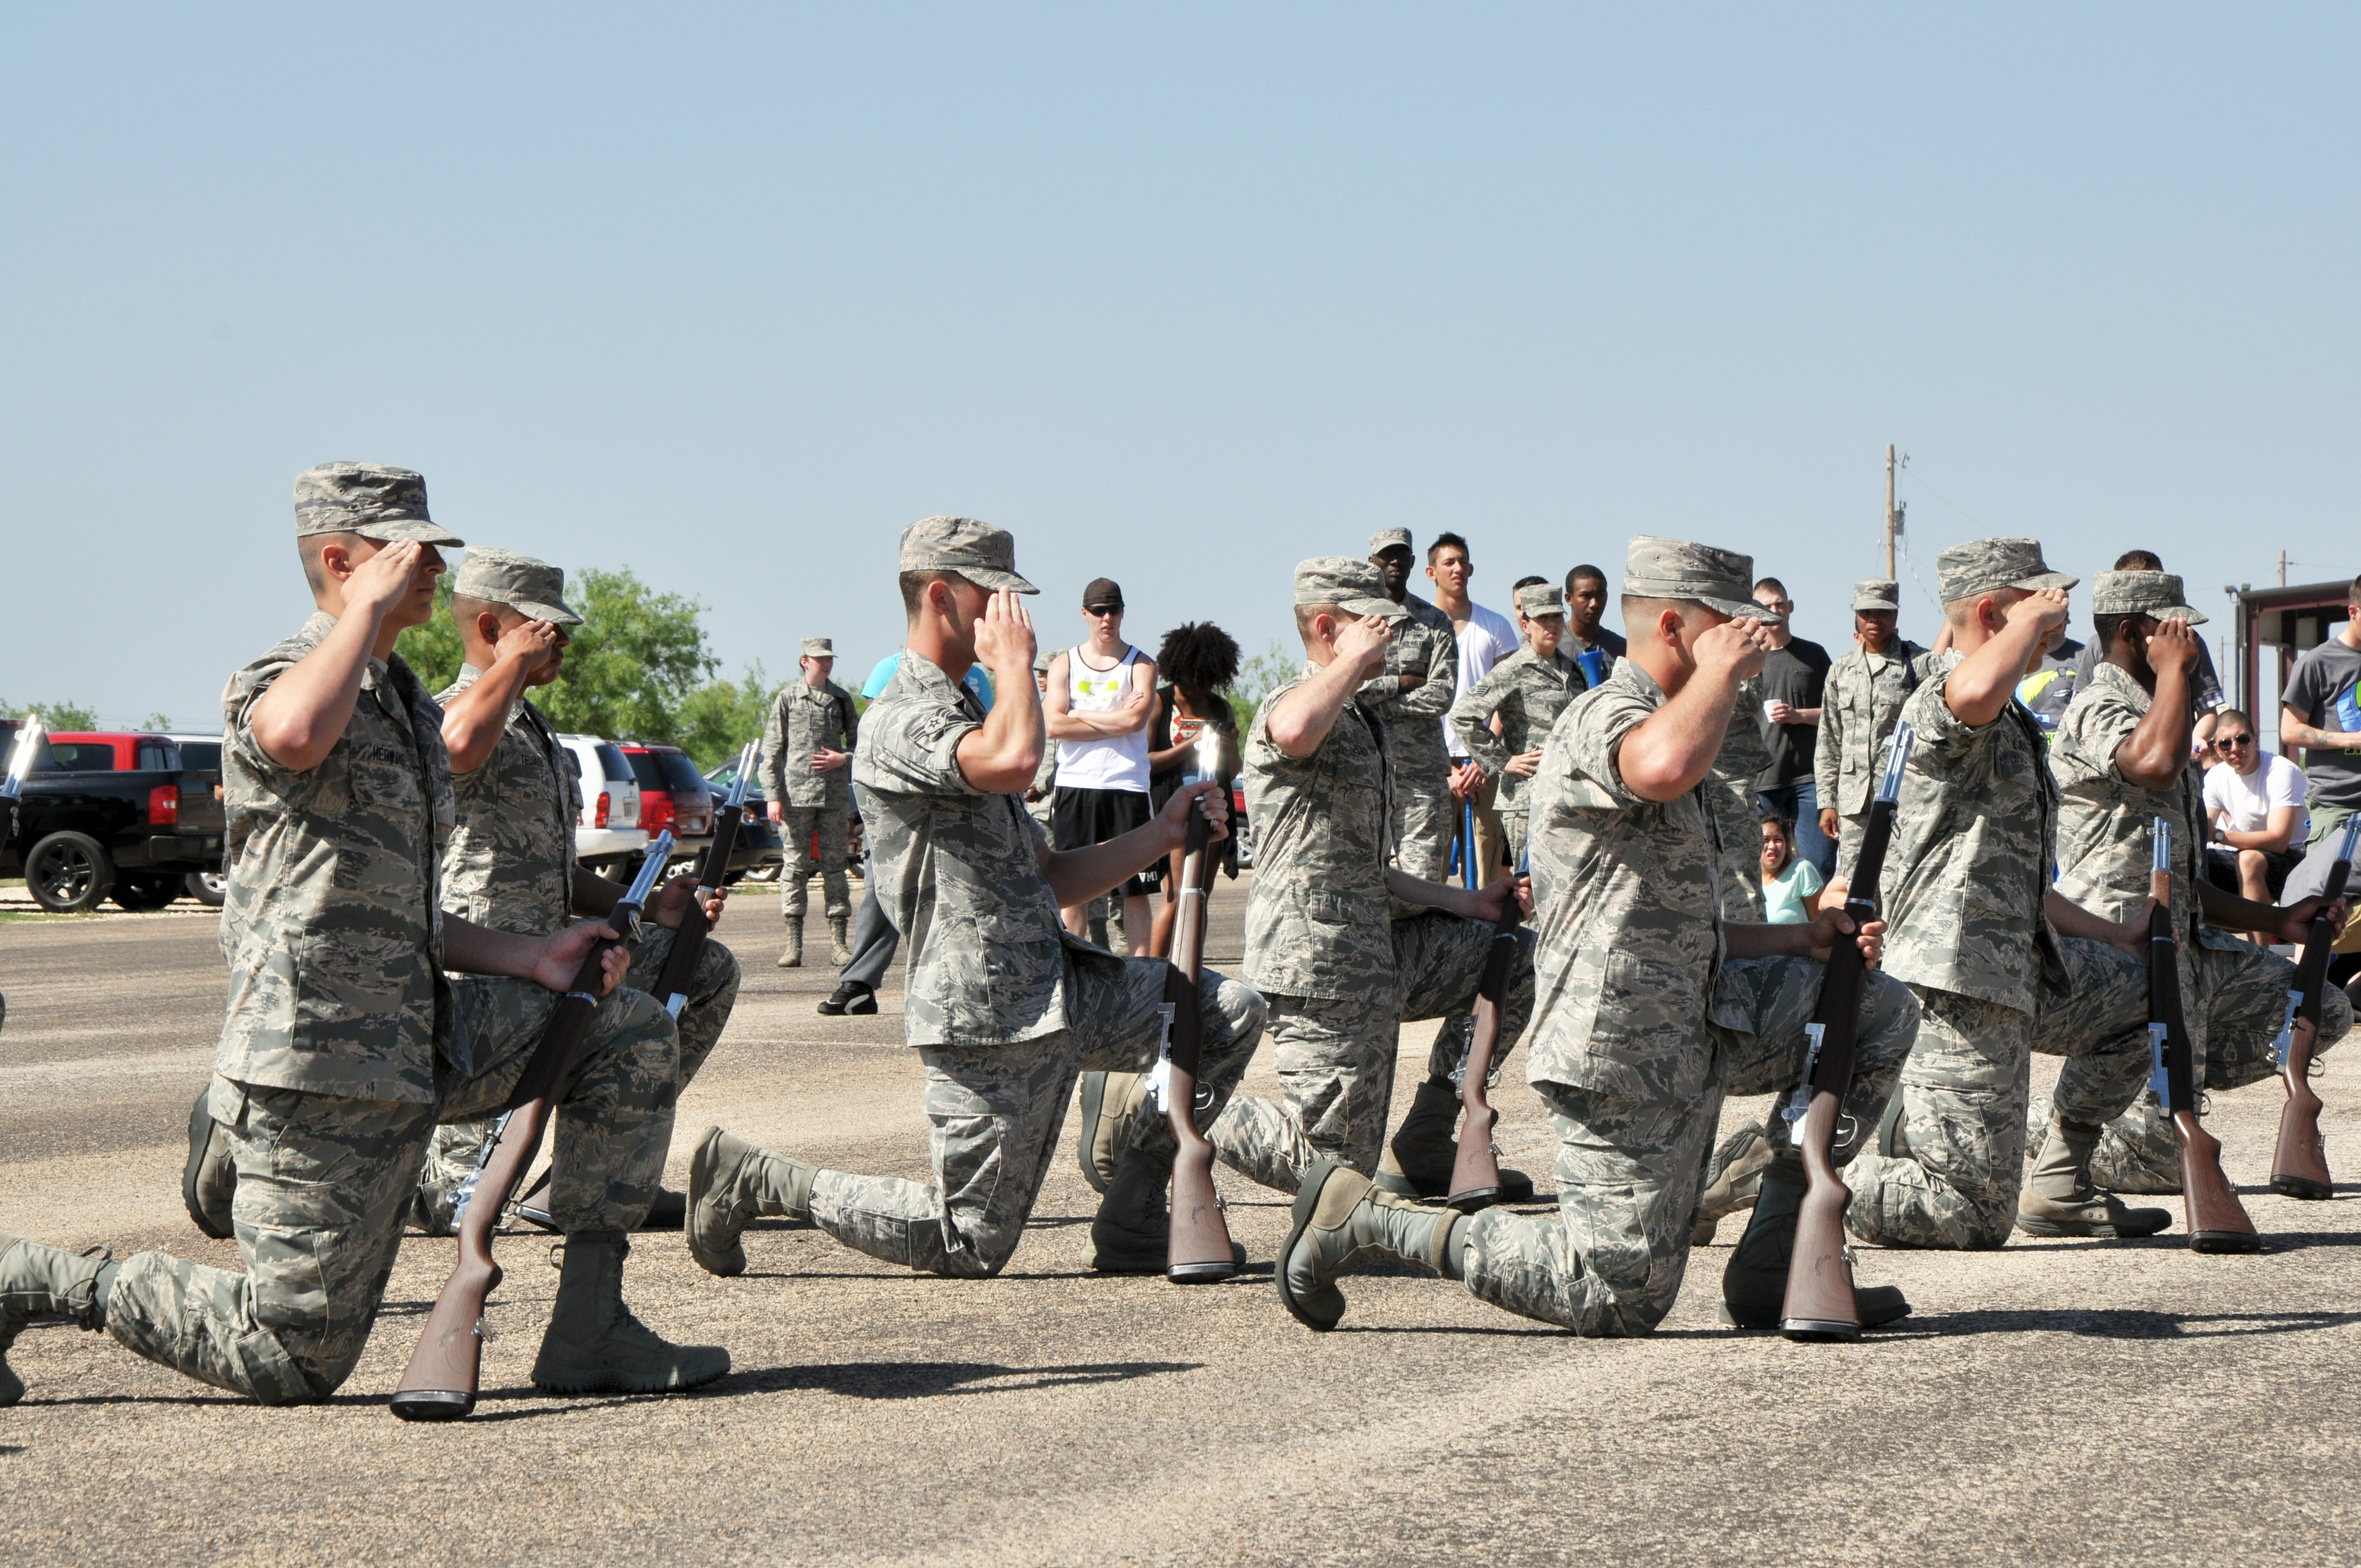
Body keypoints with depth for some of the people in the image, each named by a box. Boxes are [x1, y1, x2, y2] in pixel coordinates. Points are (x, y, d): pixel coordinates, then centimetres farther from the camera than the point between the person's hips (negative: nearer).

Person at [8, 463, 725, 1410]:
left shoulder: (407, 708, 19)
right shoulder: (276, 683, -10)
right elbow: (295, 736, -40)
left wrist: (527, 960, 10)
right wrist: (371, 607, -24)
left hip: (419, 1041, 9)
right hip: (319, 1062, -9)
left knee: (631, 1034, 3)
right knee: (294, 1362, -6)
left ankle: (590, 1329, 2)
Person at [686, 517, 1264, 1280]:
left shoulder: (964, 717, 22)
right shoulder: (899, 723, -12)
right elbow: (1015, 760, -35)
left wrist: (1163, 833, 9)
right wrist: (1015, 660, -15)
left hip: (1059, 986, 9)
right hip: (989, 1018, -9)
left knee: (1232, 1015, 3)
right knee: (972, 1248, -5)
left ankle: (1132, 1229, 8)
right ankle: (755, 1181, 10)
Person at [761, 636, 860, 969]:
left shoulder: (841, 699, 10)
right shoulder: (787, 698, 4)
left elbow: (859, 742, 15)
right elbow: (772, 750, 3)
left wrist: (843, 760, -6)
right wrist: (774, 795, -5)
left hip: (835, 795, 2)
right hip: (796, 793, -2)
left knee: (835, 866, 2)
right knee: (796, 866, -1)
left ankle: (838, 942, 4)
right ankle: (793, 944, 2)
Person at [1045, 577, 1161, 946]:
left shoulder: (1141, 665, 6)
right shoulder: (1064, 664, 11)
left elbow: (1136, 719, -12)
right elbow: (1053, 726, -4)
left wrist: (1078, 714, -6)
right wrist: (1115, 721, -7)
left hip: (1127, 788, -2)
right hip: (1075, 787, 2)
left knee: (1135, 888, -2)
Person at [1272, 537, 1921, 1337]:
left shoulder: (1648, 723, 22)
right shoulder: (1602, 718, -13)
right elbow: (1665, 766, -42)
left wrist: (1801, 940, 13)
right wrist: (1721, 669, -22)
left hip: (1695, 1021, 10)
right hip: (1623, 1053, -10)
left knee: (1881, 1010, 8)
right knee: (1621, 1302, -8)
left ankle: (1773, 1269, 8)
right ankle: (1366, 1217, 3)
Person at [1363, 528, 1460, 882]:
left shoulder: (1435, 623, 10)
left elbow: (1443, 696, -3)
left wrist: (1378, 698, -6)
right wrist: (1402, 683, -6)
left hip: (1422, 769, 1)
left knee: (1423, 877, -4)